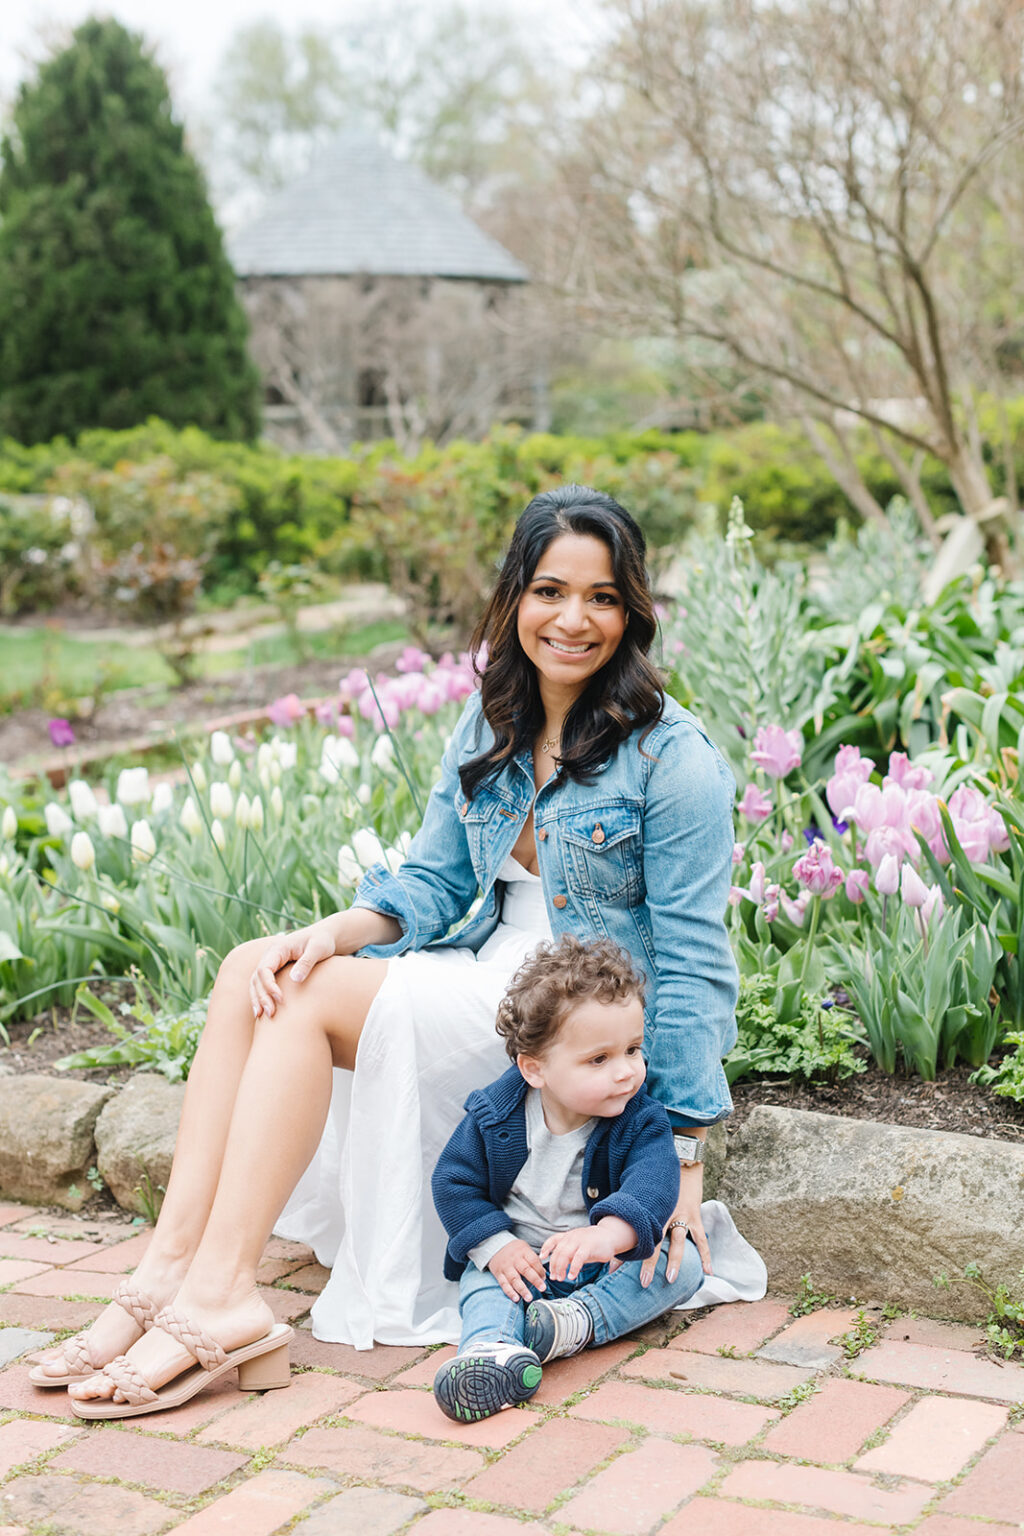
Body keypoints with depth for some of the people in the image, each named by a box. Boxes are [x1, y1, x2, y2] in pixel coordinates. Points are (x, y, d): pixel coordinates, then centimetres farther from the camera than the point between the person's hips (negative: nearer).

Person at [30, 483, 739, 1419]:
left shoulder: (673, 758, -13)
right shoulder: (488, 727, 8)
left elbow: (693, 963, -14)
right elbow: (433, 881, 9)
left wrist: (685, 1156, -16)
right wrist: (336, 933, -13)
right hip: (492, 978, 7)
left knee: (309, 1000, -23)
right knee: (254, 972, -14)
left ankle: (220, 1293, -25)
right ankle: (169, 1268, -21)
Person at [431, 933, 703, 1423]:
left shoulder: (640, 1121, -15)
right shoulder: (494, 1117, -12)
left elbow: (652, 1184, -32)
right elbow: (454, 1184, -5)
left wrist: (610, 1233, -53)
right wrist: (495, 1245, -20)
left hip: (613, 1257, 0)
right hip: (520, 1256, 0)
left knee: (684, 1263, -20)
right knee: (482, 1276, -27)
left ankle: (582, 1319, -35)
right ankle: (493, 1345, -55)